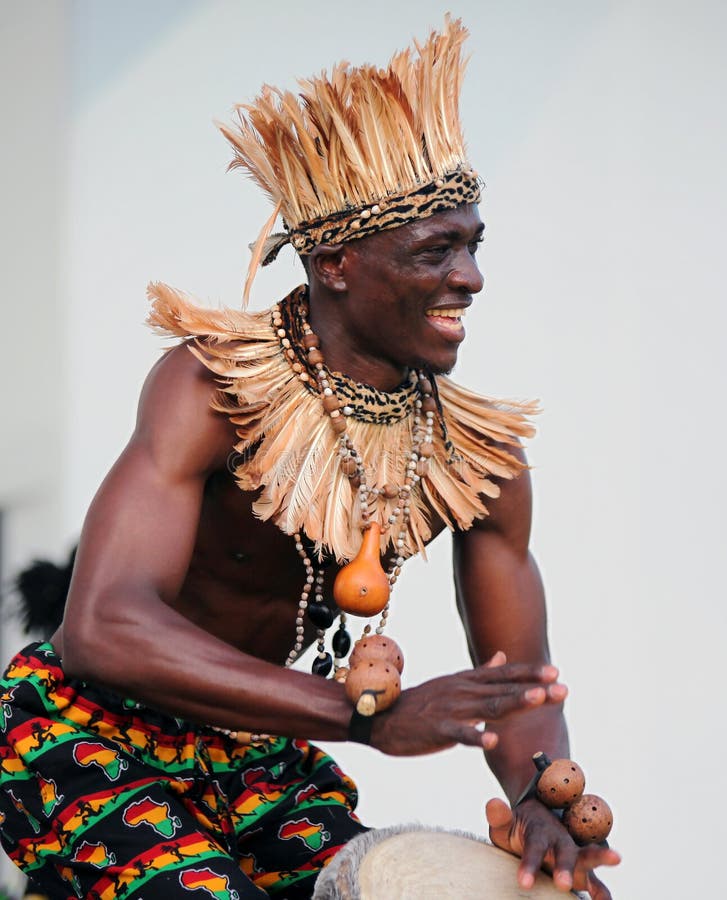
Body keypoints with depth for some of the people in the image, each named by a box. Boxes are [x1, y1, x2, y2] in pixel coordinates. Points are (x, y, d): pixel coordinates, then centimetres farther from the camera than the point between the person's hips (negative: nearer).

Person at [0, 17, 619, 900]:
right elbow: (102, 627, -38)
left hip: (260, 759, 6)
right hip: (89, 731, -6)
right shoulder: (210, 386, -27)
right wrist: (371, 716, -44)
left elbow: (519, 681, -1)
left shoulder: (478, 456, -9)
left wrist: (540, 800, -26)